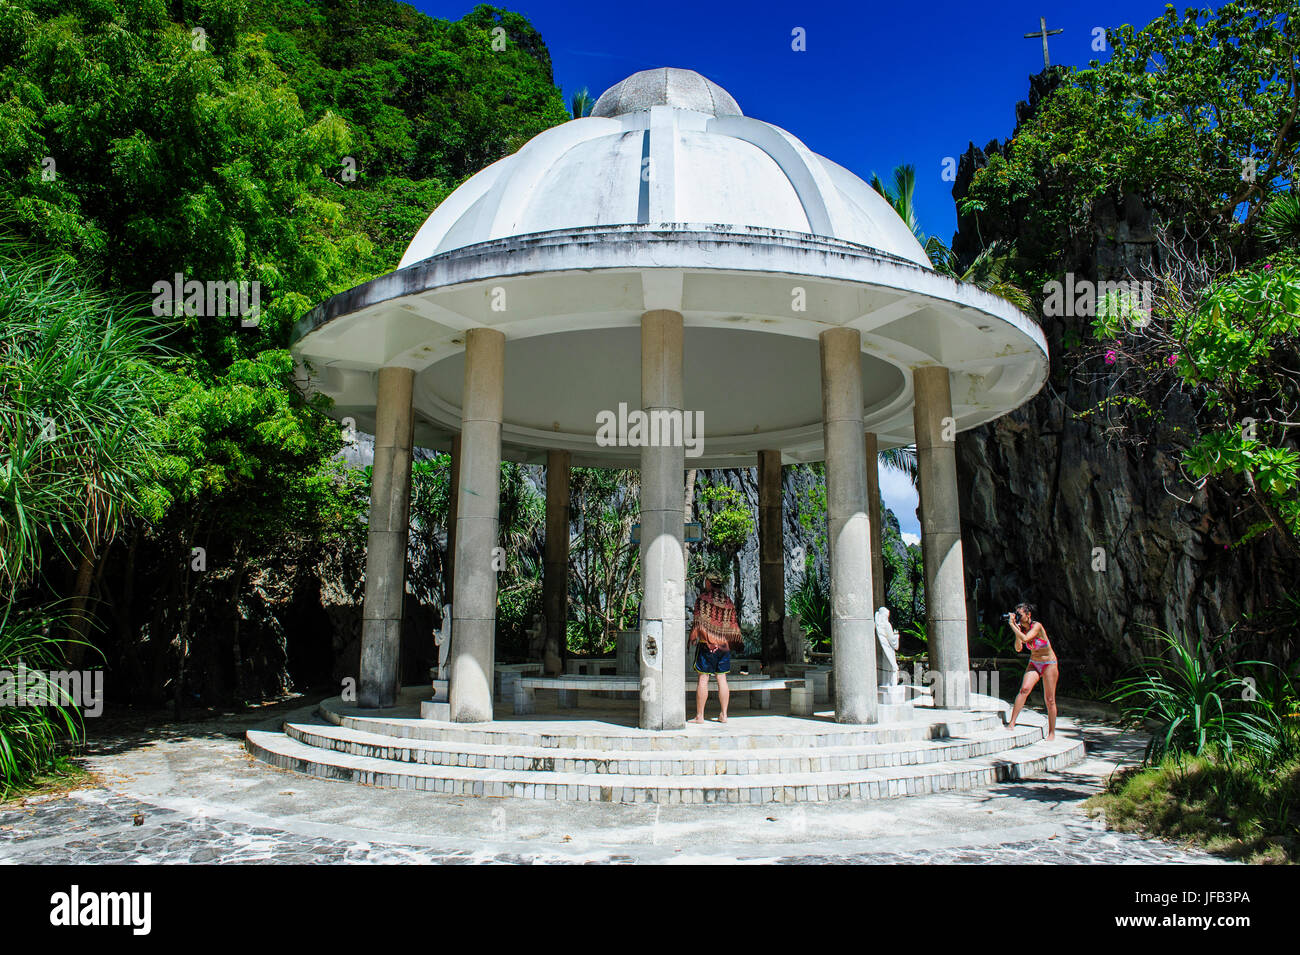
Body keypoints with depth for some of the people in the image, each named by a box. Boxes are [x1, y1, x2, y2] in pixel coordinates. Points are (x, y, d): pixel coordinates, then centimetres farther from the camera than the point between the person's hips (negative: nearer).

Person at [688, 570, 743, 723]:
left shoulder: (703, 598, -5)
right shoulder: (728, 601, 11)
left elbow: (700, 620, -12)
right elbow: (733, 623, 13)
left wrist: (694, 637, -3)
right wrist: (733, 642, 21)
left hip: (706, 643, -5)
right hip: (724, 644, 5)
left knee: (703, 679, -2)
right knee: (722, 679, 8)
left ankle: (699, 715, 0)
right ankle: (724, 715, 10)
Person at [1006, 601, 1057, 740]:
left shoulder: (1037, 626, -20)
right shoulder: (1022, 628, -2)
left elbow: (1024, 639, -36)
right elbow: (1018, 648, -9)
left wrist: (1012, 624, -29)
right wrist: (1017, 629, -16)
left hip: (1049, 664, -5)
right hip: (1034, 663, 5)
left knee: (1049, 699, 0)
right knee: (1024, 689, -18)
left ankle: (1052, 733, 14)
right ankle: (1011, 723, -21)